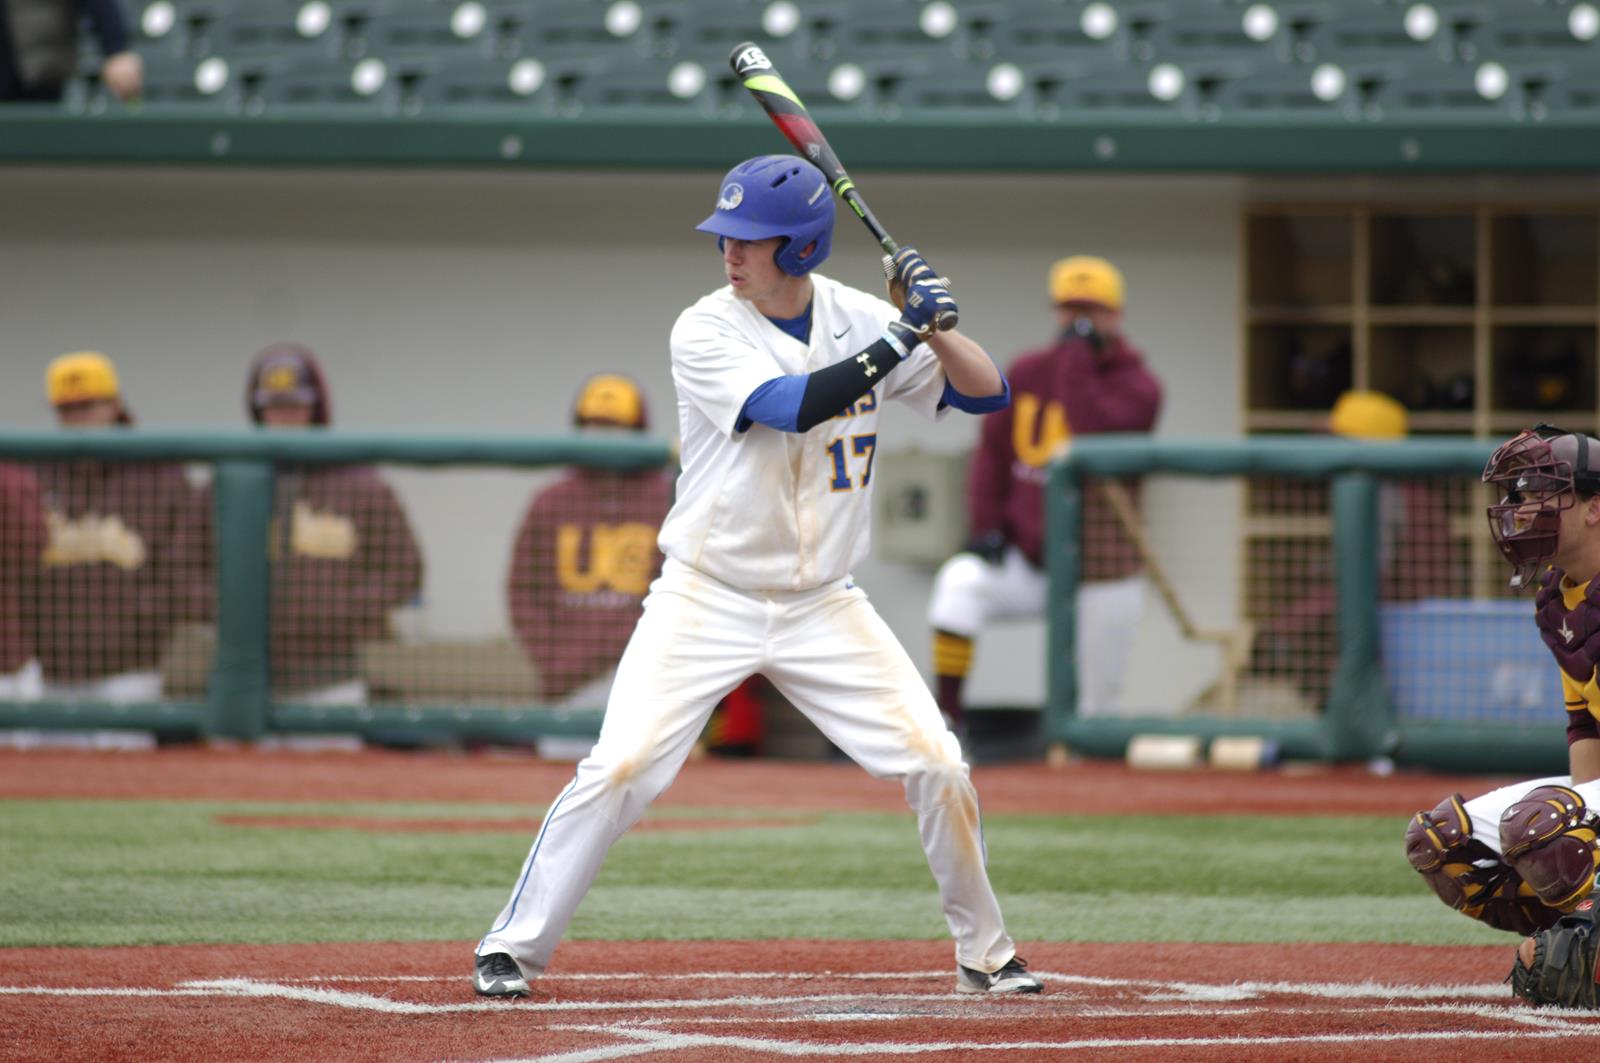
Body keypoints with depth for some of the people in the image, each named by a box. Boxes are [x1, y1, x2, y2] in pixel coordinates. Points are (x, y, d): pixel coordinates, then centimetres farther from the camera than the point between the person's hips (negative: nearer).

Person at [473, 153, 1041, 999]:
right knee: (622, 767, -16)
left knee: (937, 767, -4)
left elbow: (988, 393, 0)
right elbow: (794, 406, -27)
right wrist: (902, 337, -27)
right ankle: (514, 945, -3)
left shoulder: (856, 320, -1)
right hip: (707, 603, -3)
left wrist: (934, 326, -18)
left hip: (823, 607, 3)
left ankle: (984, 954, 14)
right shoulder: (706, 334, -12)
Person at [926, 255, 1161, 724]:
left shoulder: (1136, 384, -5)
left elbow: (1090, 433, -23)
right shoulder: (1028, 373, 7)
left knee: (1096, 701, -1)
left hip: (1098, 575, -2)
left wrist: (1079, 355, -17)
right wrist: (986, 525, -3)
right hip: (1024, 559, 2)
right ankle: (946, 723, -27)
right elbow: (992, 452, 11)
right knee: (960, 581, -27)